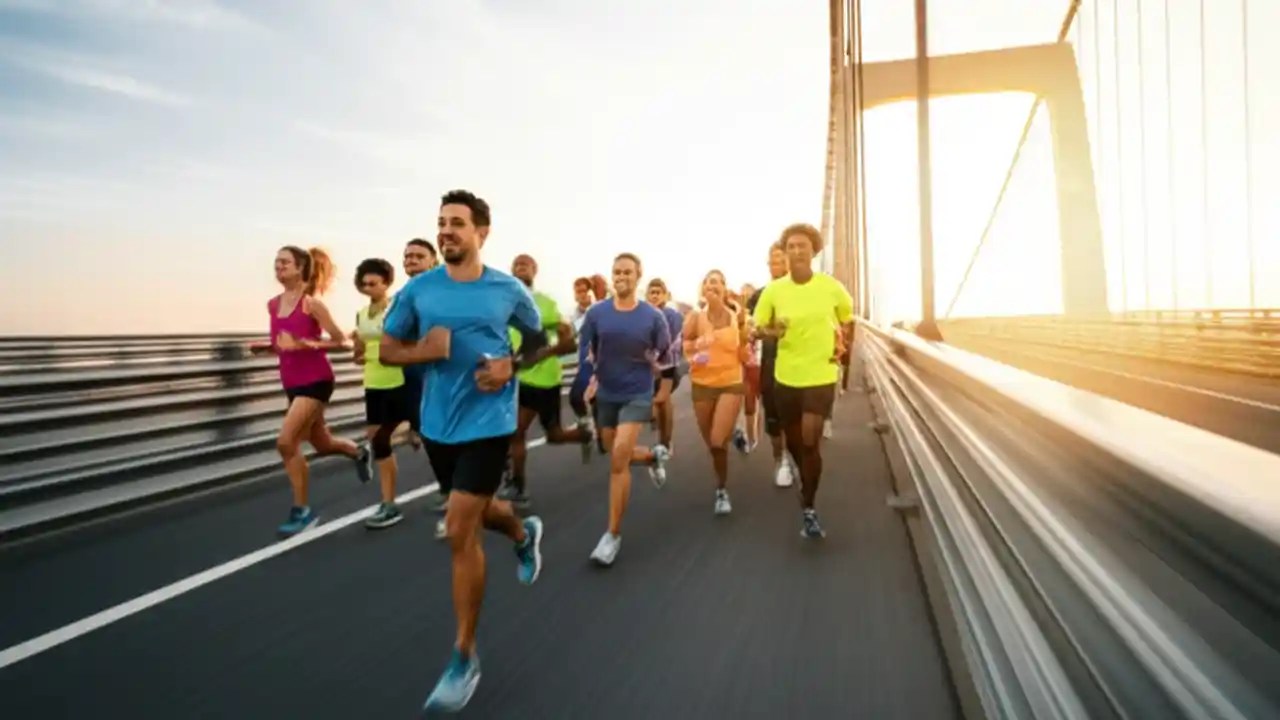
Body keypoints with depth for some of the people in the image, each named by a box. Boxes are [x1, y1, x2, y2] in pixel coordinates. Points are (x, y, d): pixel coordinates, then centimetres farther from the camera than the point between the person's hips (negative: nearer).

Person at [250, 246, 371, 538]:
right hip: (292, 383, 8)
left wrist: (303, 344, -23)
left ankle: (302, 511, -1)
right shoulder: (273, 305, 8)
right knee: (322, 444, 17)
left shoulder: (311, 303, -12)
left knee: (286, 442, -16)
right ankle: (358, 451, 49)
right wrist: (265, 347, -1)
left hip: (316, 381, -8)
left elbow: (339, 340, -12)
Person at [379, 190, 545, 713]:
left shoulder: (509, 291, -5)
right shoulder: (418, 289, -2)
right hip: (437, 424, 4)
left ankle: (465, 658, 11)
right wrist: (423, 350, -16)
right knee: (473, 514, 22)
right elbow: (387, 349, 5)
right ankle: (524, 532, 58)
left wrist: (511, 365, -10)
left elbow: (538, 338, 10)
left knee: (460, 533, -7)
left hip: (487, 422, -4)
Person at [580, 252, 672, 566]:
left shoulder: (653, 316, -9)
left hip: (637, 395, -3)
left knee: (618, 459, -15)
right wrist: (590, 379, -4)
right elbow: (586, 351, 6)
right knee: (619, 457, 14)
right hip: (605, 395, 4)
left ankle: (613, 534, -3)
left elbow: (667, 355, 3)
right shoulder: (596, 312, -5)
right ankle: (655, 455, 50)